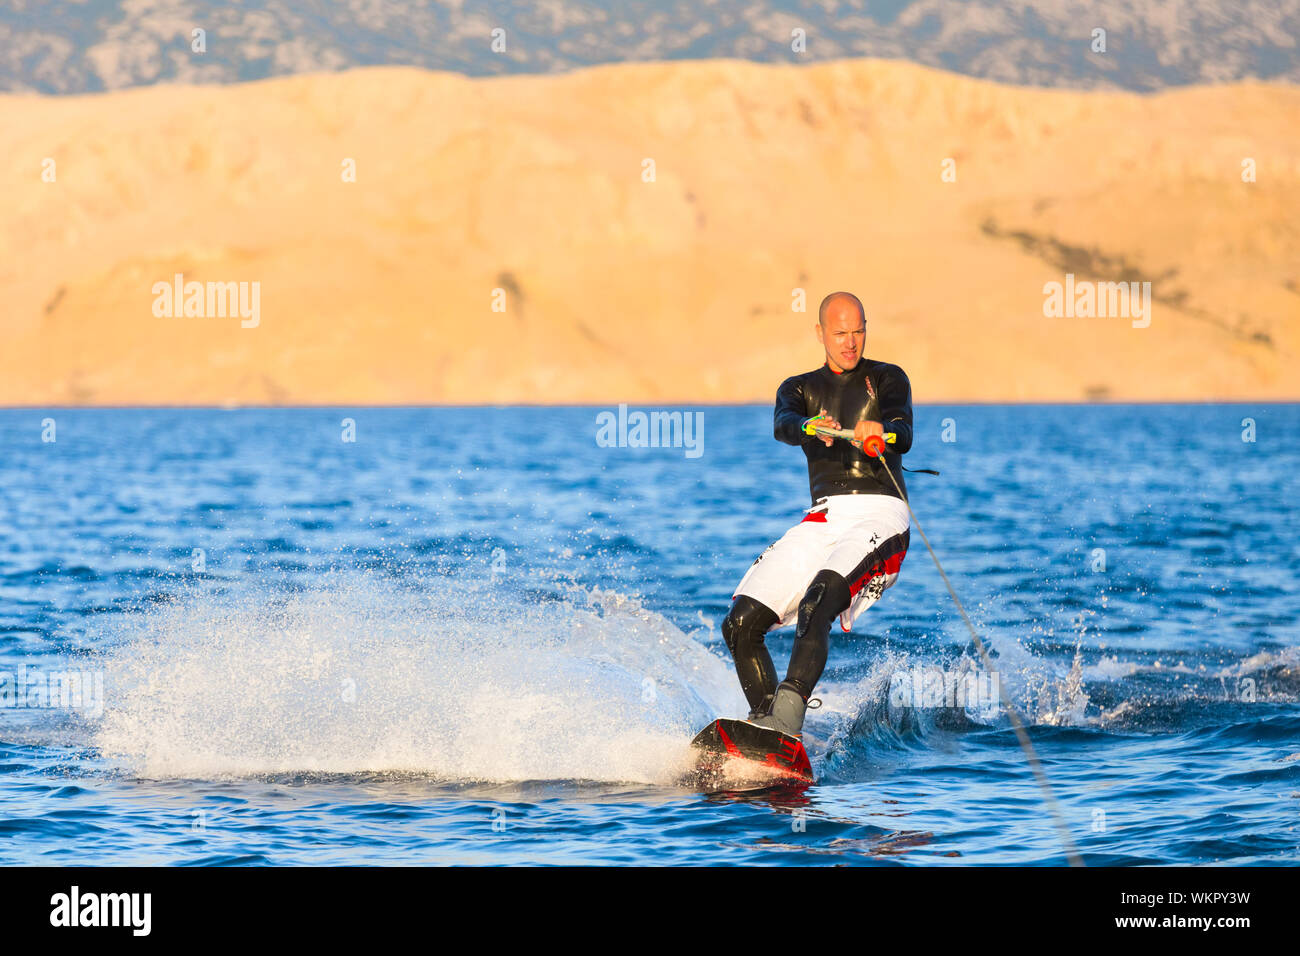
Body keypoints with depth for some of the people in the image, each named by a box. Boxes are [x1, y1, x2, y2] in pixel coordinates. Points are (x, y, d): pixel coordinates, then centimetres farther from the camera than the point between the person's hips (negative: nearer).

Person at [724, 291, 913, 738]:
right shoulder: (801, 388, 18)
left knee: (817, 605, -33)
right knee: (740, 624, -11)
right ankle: (765, 724, -3)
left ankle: (787, 717, -46)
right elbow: (782, 424, -6)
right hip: (824, 518, 5)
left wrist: (882, 432, -36)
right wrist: (809, 427, -32)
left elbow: (904, 435, -10)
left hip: (880, 516, -5)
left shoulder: (887, 379, 10)